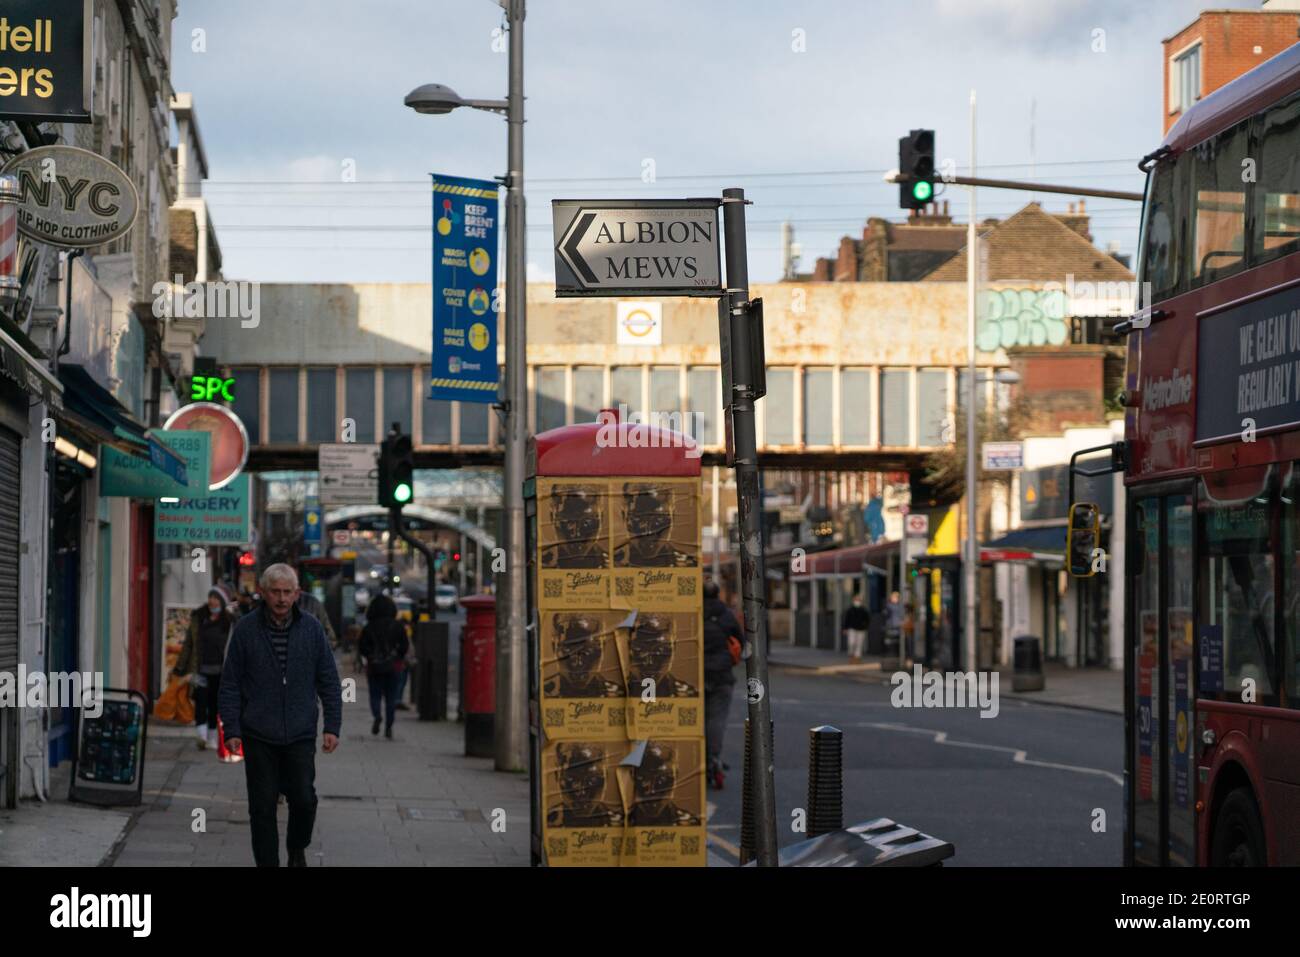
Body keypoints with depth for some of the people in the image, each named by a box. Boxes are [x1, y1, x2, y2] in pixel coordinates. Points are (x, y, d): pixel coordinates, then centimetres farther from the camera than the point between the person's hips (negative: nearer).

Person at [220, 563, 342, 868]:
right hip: (259, 737, -1)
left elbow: (329, 682, 6)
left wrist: (332, 726, 0)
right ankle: (267, 862, 13)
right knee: (262, 807, 2)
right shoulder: (246, 629, -2)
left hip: (300, 735, 1)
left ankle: (297, 849, 28)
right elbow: (230, 683, 0)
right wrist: (231, 730, -5)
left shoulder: (311, 629, 2)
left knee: (304, 800, 0)